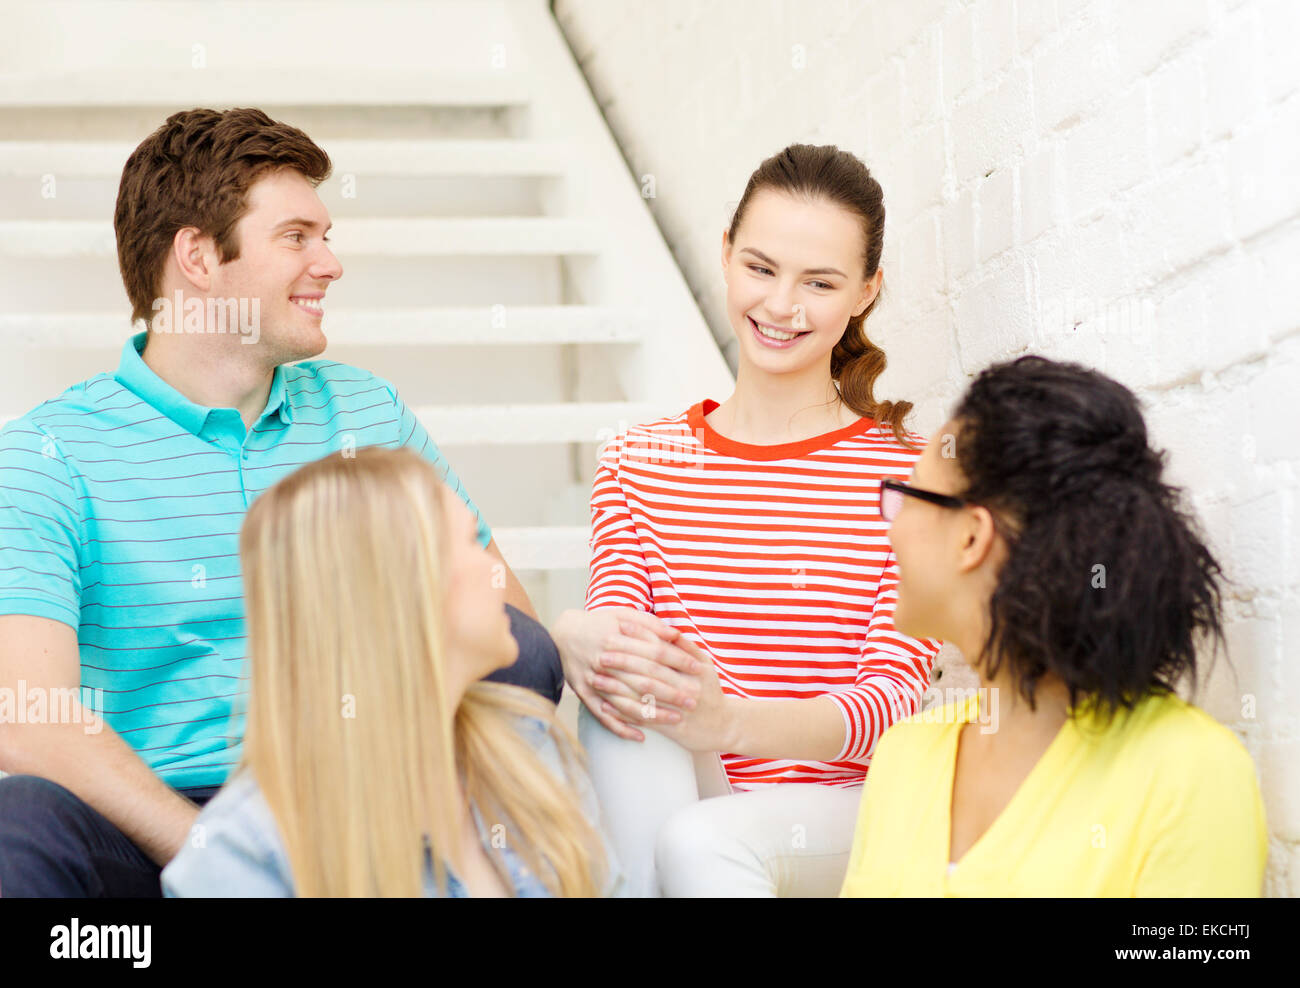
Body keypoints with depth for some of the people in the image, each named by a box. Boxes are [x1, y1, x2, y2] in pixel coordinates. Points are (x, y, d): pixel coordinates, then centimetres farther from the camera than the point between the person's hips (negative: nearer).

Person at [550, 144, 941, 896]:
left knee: (697, 840, -37)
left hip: (844, 811, -3)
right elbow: (614, 622, 0)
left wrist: (729, 723, -32)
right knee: (617, 679, -30)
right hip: (685, 799, 3)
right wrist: (575, 639, -29)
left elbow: (893, 694, -10)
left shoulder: (914, 475, 0)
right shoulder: (638, 463, 13)